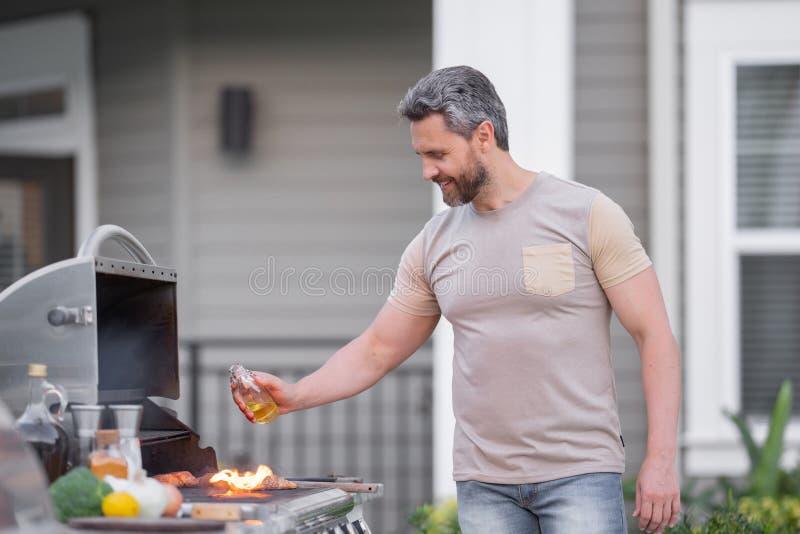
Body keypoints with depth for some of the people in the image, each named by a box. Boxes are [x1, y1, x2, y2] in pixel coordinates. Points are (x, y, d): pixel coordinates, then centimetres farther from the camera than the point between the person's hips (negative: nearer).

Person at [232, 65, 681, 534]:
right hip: (484, 484, 4)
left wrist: (661, 459, -11)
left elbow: (655, 335, -4)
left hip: (580, 475, -4)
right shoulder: (435, 245, 10)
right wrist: (296, 396, 0)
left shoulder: (588, 214, -3)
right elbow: (377, 350, 17)